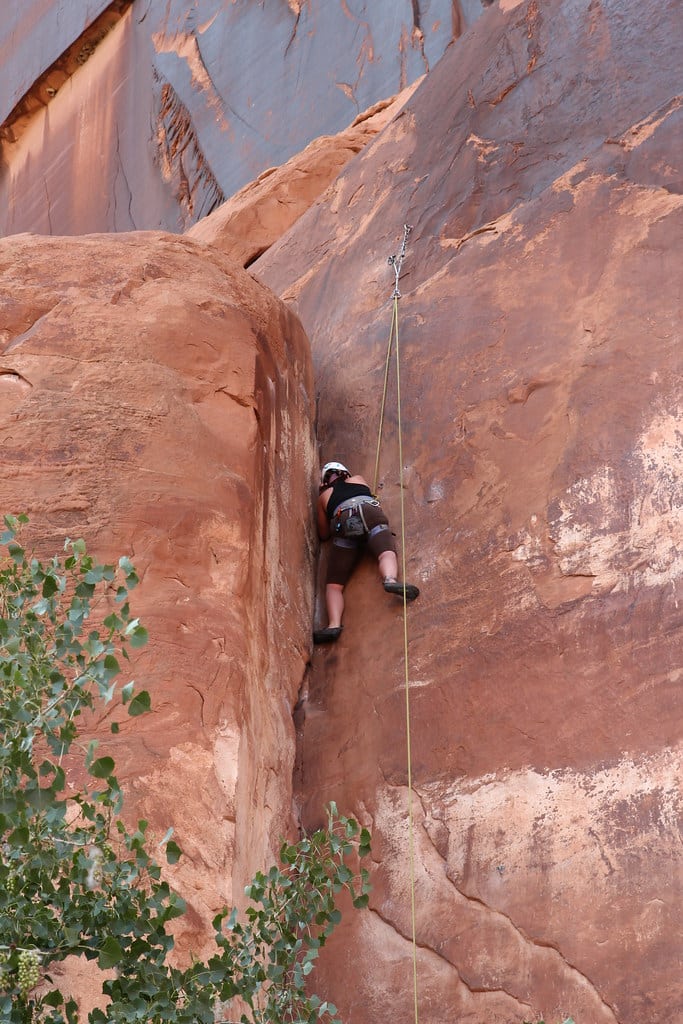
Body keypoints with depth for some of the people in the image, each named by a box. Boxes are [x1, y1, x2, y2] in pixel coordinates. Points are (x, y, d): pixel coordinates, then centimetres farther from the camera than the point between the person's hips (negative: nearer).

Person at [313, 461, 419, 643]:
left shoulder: (324, 497, 32)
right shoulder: (358, 480, 35)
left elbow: (323, 534, 33)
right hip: (369, 512, 0)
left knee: (333, 584, -3)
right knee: (386, 552, -22)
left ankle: (334, 624, -26)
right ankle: (390, 579, -58)